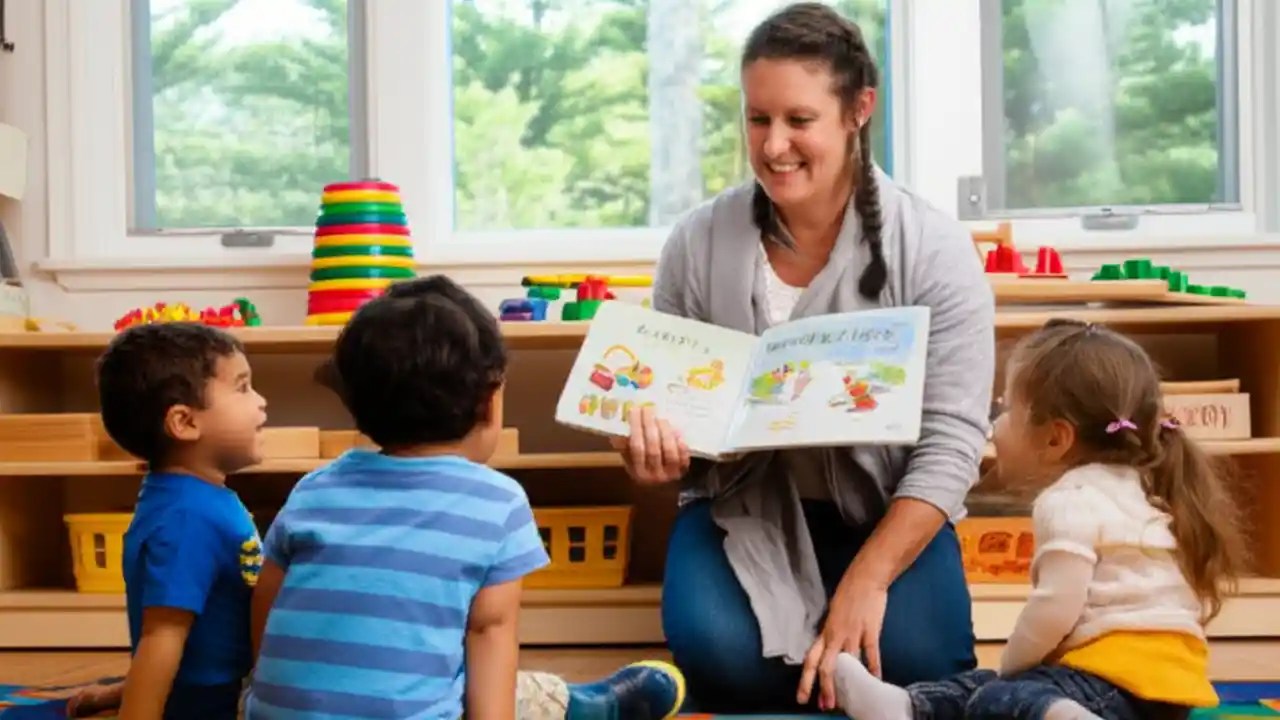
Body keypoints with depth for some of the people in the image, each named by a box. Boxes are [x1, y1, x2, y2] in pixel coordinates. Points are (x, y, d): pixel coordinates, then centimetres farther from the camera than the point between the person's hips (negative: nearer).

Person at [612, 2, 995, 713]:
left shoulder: (933, 248, -10)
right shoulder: (697, 242, -5)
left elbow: (949, 446, -13)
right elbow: (664, 397, 4)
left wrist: (865, 581, -24)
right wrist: (652, 448, -21)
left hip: (885, 511, -1)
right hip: (741, 503, 1)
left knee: (913, 665, -27)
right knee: (717, 652, -28)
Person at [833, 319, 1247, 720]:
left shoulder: (1068, 500, -9)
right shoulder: (1127, 487, 23)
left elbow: (1055, 608, -17)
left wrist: (1010, 666, 0)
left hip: (1127, 670, -10)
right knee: (988, 686, 13)